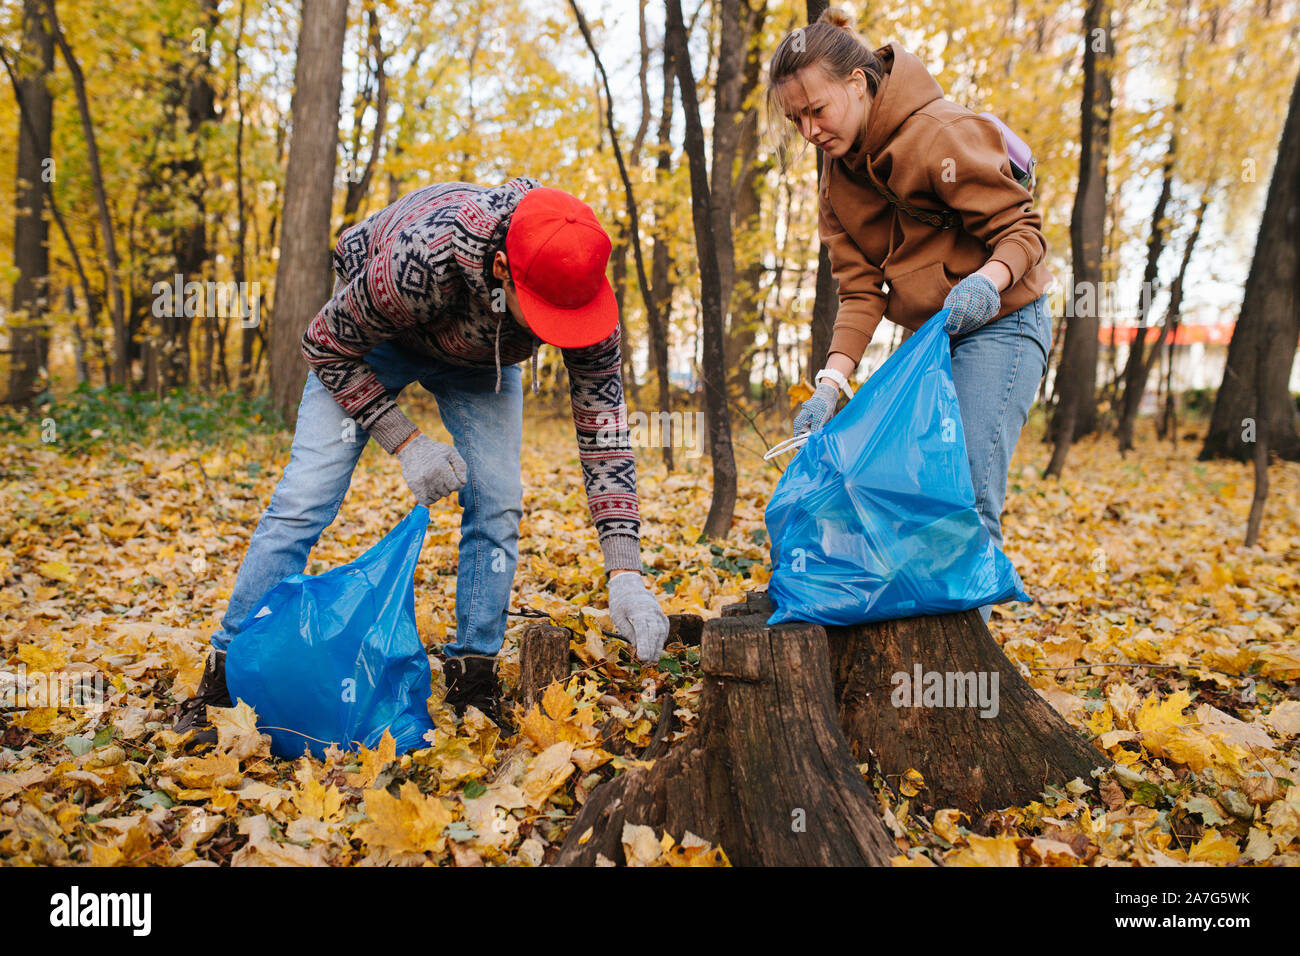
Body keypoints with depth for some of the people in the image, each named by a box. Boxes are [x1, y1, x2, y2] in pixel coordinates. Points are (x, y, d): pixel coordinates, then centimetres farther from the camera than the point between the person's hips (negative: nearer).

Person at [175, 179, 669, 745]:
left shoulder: (579, 284, -32)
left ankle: (473, 685, 2)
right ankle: (226, 675, 1)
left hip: (480, 356, 3)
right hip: (371, 337, -3)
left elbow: (604, 422, -28)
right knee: (303, 500, -12)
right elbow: (326, 346, -24)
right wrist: (405, 443, -31)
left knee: (496, 504, -12)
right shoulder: (416, 262, -44)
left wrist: (625, 576, -35)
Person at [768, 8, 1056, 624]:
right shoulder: (838, 174, 3)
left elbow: (1023, 227, -16)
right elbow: (860, 289, -1)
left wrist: (988, 279, -39)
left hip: (999, 325, -7)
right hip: (928, 337, 8)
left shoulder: (939, 134, -19)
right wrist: (832, 380, -14)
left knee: (967, 492, -17)